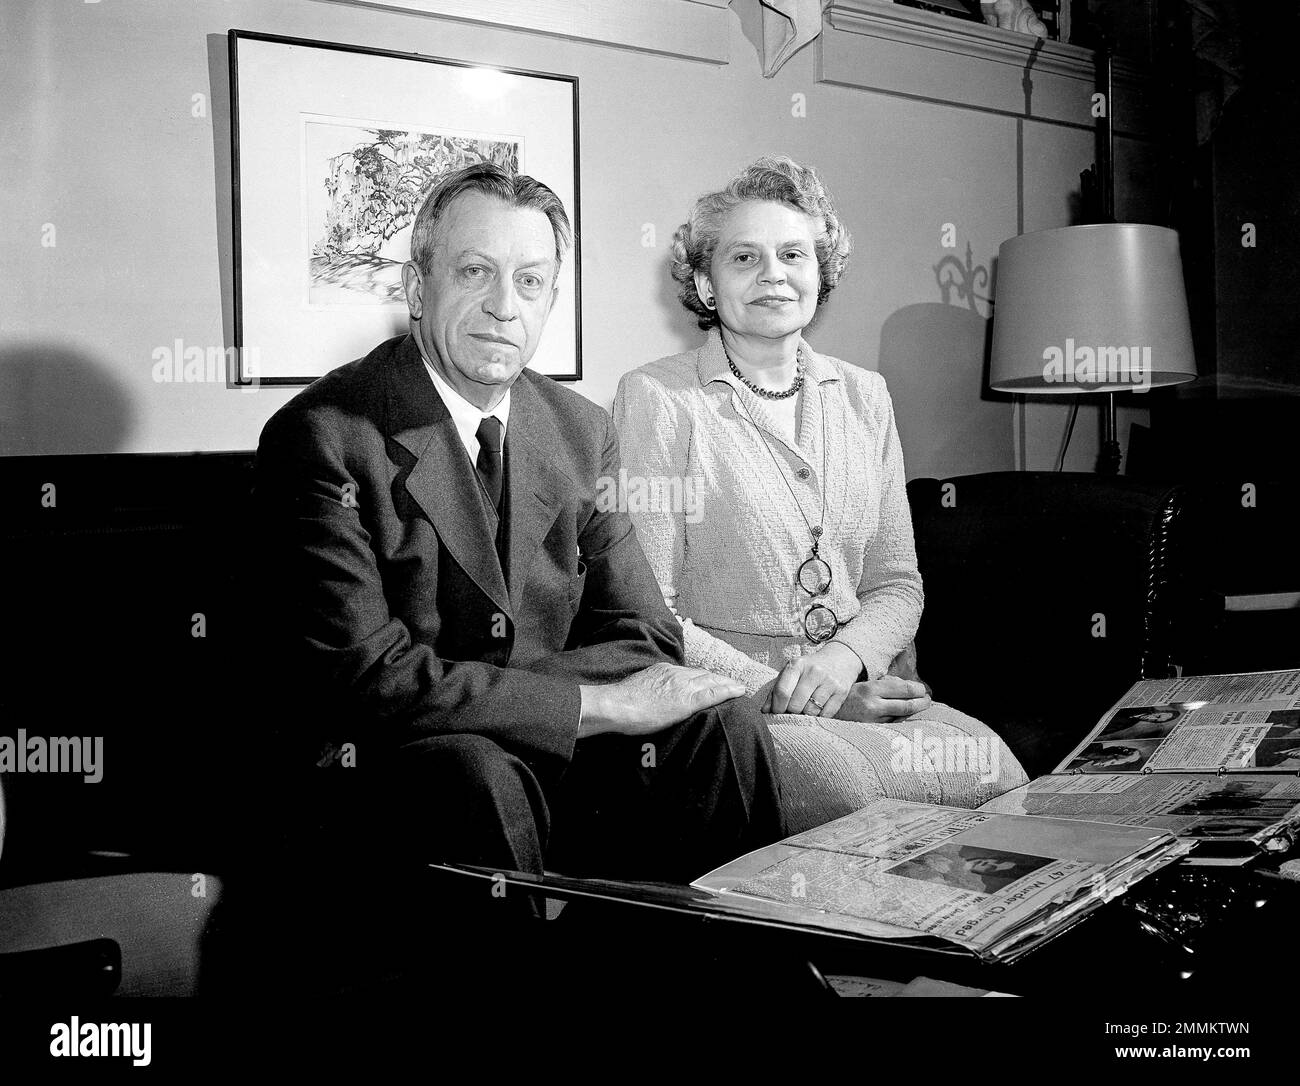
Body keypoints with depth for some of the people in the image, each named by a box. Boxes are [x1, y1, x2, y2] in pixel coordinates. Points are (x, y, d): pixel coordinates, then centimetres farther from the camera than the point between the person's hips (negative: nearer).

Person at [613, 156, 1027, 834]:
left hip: (864, 697, 5)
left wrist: (845, 656, -8)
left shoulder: (863, 397, 16)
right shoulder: (655, 399, -1)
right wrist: (776, 690, -16)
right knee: (843, 779, -35)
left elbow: (895, 584, 14)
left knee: (992, 764, -24)